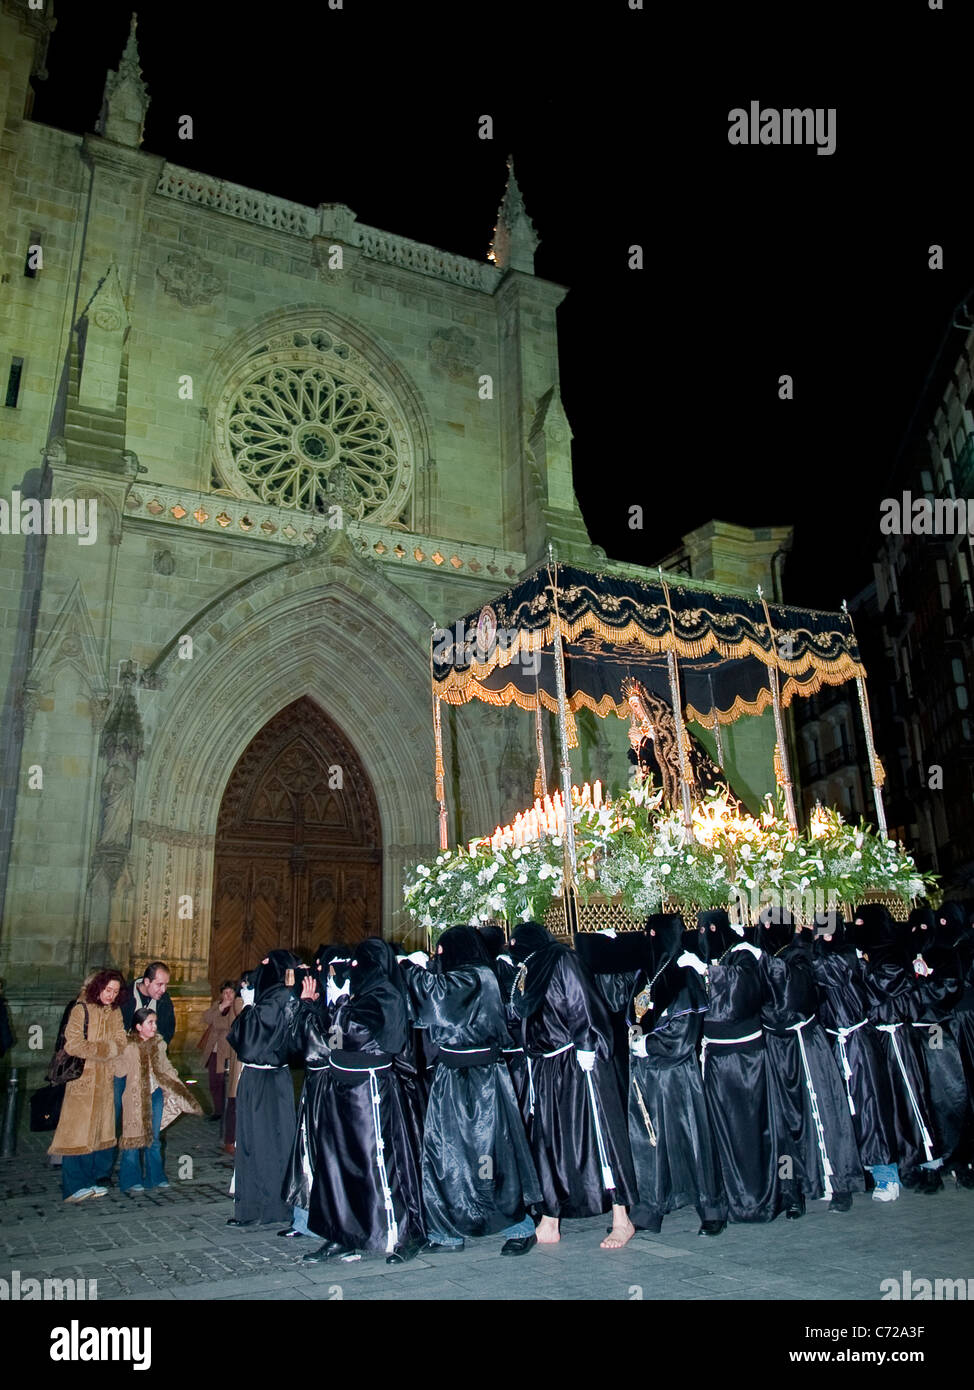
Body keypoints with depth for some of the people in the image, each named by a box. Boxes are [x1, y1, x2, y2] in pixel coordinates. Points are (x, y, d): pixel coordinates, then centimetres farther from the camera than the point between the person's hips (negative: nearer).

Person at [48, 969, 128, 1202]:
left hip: (105, 1079, 6)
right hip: (83, 1078, -6)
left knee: (101, 1130, 8)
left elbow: (120, 1043, 6)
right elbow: (73, 1045, -13)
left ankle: (91, 1181, 16)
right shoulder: (81, 1010, -7)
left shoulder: (115, 1012, 10)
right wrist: (107, 1048, -10)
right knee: (78, 1131, -5)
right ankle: (74, 1186, 1)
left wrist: (94, 1048, -12)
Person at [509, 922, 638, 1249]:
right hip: (546, 1068, 8)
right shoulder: (528, 971, 17)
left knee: (593, 1134, -5)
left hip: (576, 1062, -7)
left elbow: (582, 1002, -13)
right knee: (547, 1141, 6)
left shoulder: (562, 960, -6)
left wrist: (585, 1046, -18)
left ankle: (621, 1220, 2)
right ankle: (549, 1224, 12)